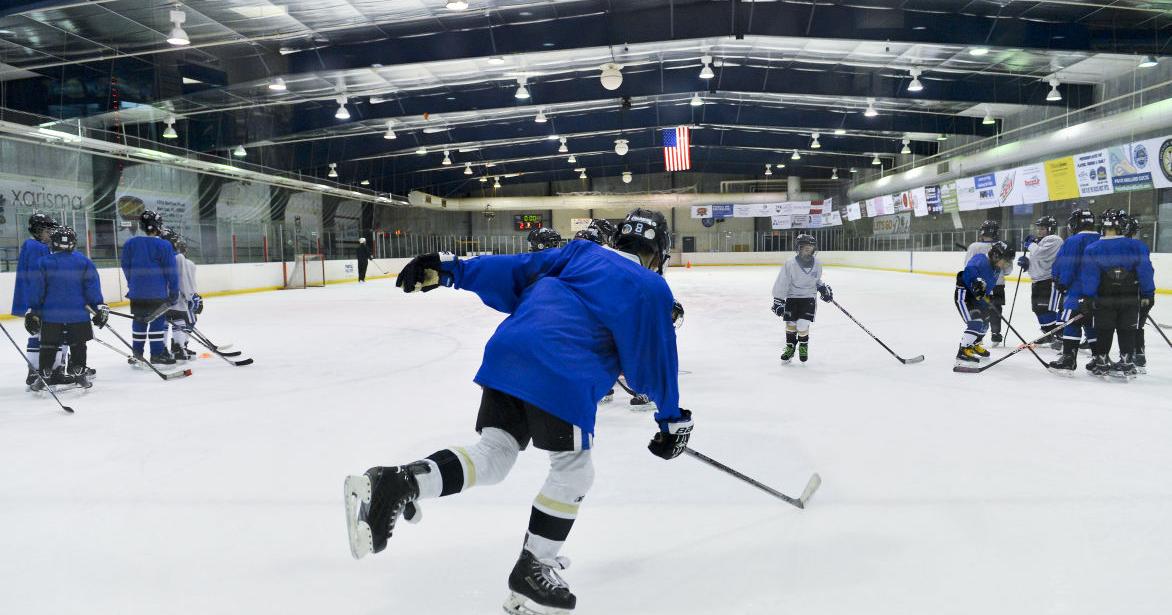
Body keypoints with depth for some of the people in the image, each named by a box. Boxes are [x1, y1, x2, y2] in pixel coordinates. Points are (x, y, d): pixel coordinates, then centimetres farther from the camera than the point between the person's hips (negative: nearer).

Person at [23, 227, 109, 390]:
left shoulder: (43, 263, -1)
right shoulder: (84, 262, -1)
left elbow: (36, 290, 0)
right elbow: (93, 288, -2)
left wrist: (33, 312, 5)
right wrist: (99, 308, 2)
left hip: (51, 315, 0)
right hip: (78, 314, 0)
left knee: (48, 346, 10)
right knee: (78, 345, 10)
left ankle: (44, 376, 11)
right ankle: (78, 373, 11)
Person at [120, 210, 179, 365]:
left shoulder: (130, 244, 4)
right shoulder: (164, 246, -10)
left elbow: (126, 267, 12)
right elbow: (171, 271, -8)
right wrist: (174, 292, -1)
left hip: (136, 292, 5)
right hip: (157, 292, -5)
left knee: (139, 320, 14)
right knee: (158, 320, 0)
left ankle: (138, 352, 19)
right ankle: (157, 353, 0)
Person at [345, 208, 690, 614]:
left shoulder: (582, 251, 23)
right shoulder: (652, 289, 11)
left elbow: (517, 269, 16)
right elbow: (656, 358, 13)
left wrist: (448, 270, 13)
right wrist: (672, 417, 25)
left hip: (507, 353, 6)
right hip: (561, 372, -6)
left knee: (491, 457, 13)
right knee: (574, 468, 12)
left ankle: (396, 484, -9)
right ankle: (530, 575, 16)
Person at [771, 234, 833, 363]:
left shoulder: (816, 264, -3)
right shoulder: (790, 264, -16)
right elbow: (781, 283, -12)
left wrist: (823, 289, 9)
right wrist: (778, 301, -14)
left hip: (808, 299, 1)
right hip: (792, 298, -1)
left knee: (802, 324, -11)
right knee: (790, 324, 1)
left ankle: (803, 346, 16)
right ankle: (790, 347, 25)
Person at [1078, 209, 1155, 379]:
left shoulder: (1093, 249, -10)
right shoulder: (1137, 246, -7)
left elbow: (1088, 277, -11)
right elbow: (1145, 272, -5)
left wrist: (1086, 299, -6)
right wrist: (1147, 294, 4)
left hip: (1104, 300, 0)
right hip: (1131, 299, 1)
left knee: (1103, 331, 12)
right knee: (1127, 331, 10)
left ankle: (1100, 362, 18)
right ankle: (1127, 364, 11)